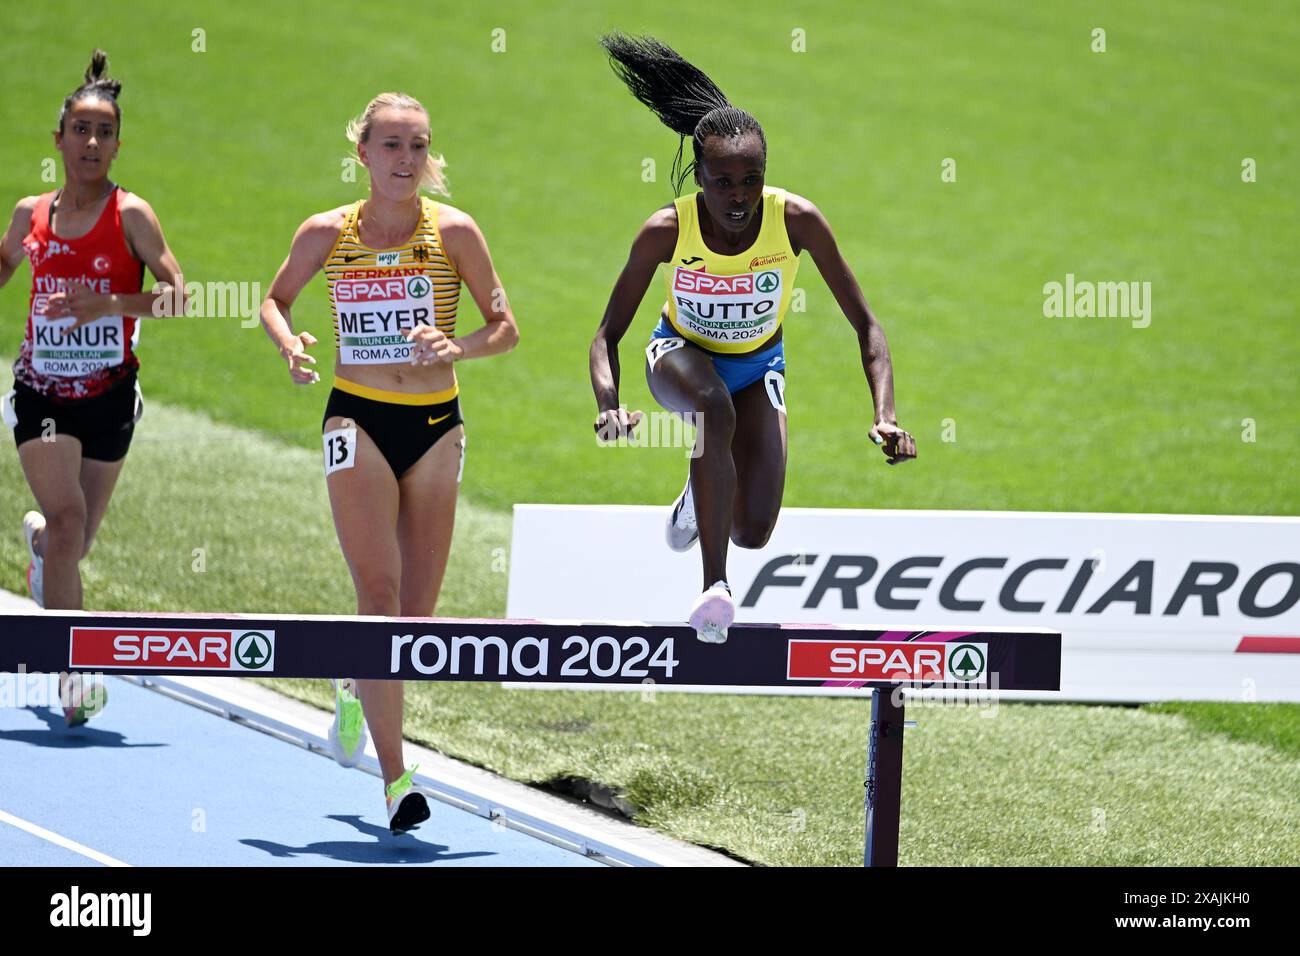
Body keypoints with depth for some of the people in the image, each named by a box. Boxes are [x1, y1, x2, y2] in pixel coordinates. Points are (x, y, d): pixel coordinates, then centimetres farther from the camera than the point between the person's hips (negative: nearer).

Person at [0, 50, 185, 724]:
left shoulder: (129, 214, -7)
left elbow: (180, 295, -12)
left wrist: (108, 304, -24)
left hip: (109, 394, -1)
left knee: (76, 538, 11)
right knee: (67, 519, -17)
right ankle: (71, 670, -15)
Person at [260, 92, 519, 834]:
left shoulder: (453, 232, -3)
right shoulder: (327, 234, 0)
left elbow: (506, 328, 1)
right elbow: (276, 300, 15)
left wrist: (459, 347, -20)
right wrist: (288, 342, -6)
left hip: (435, 426, 1)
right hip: (358, 421, -1)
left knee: (416, 612, 5)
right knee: (379, 594, -14)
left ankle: (359, 688, 39)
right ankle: (395, 776, -14)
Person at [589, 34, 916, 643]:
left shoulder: (796, 220, -29)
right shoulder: (665, 232, -29)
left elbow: (865, 326, -23)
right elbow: (608, 334, -20)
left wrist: (885, 415, -37)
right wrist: (608, 406, -41)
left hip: (758, 365, 2)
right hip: (681, 353, -2)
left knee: (753, 533, -8)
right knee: (716, 410, -40)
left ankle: (698, 495, 32)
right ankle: (715, 586, -34)